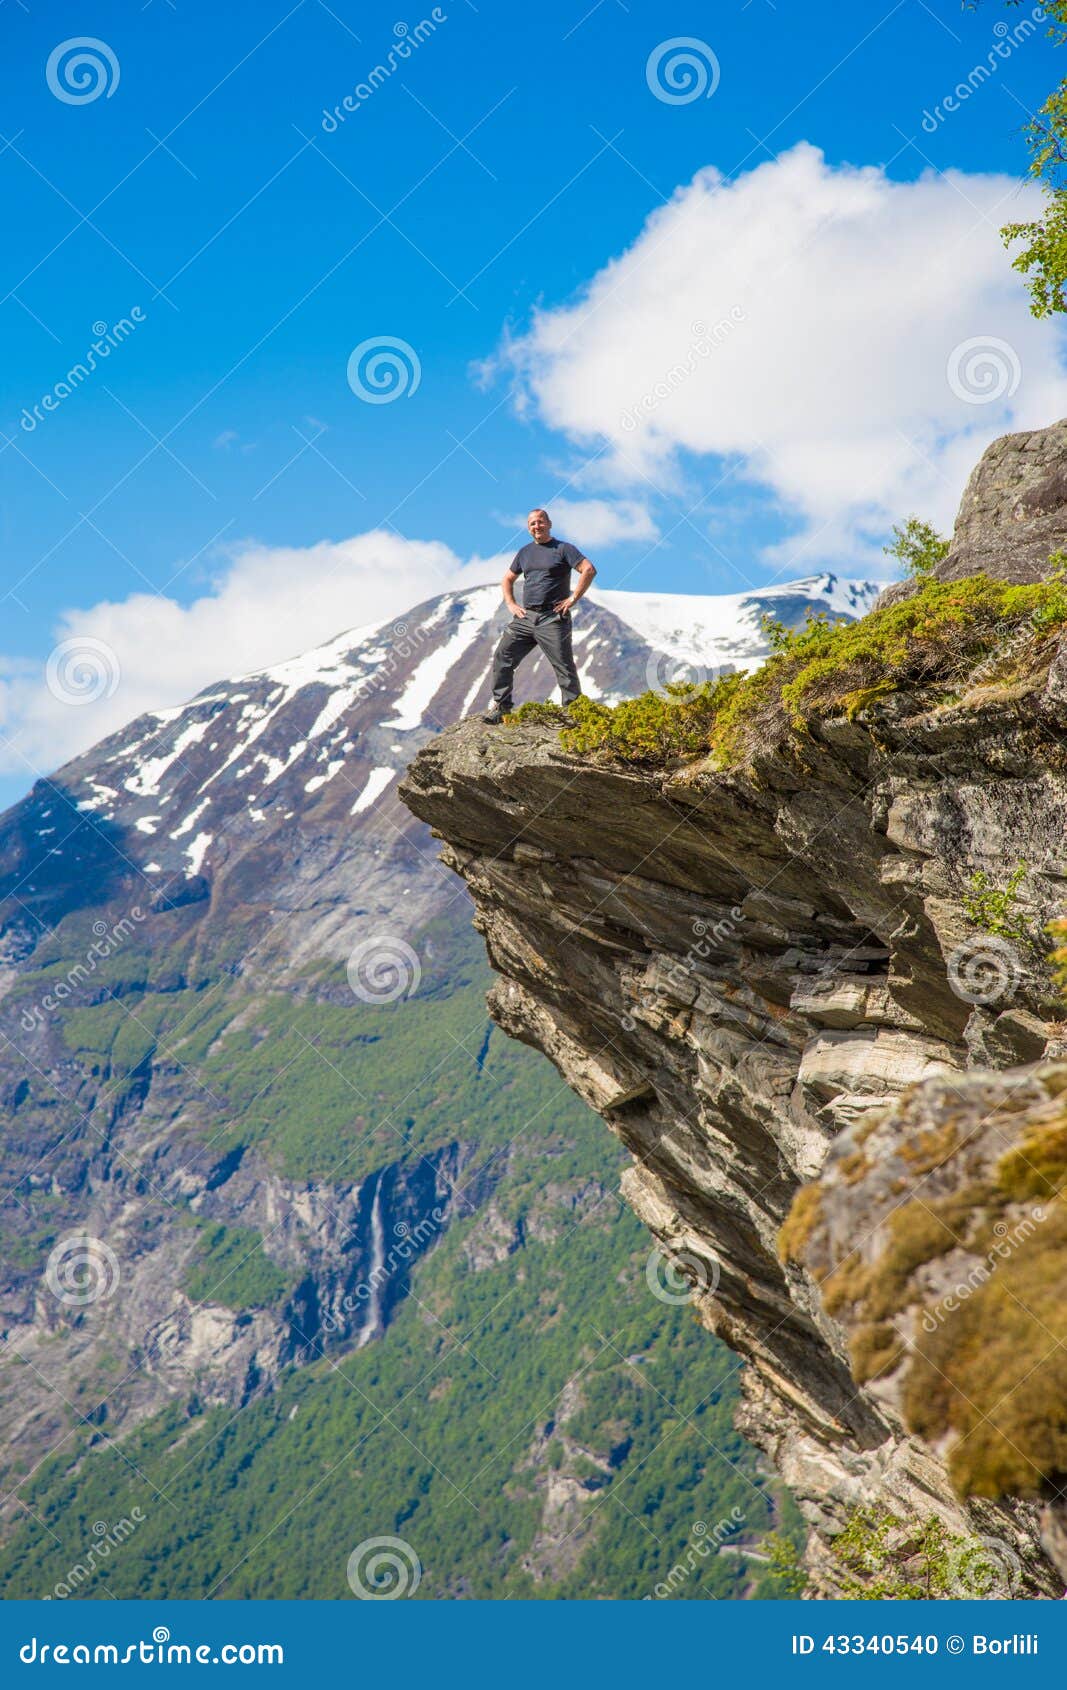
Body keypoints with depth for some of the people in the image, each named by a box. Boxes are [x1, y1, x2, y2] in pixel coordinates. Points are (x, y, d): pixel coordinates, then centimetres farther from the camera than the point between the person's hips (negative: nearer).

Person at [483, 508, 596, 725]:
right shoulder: (525, 552, 18)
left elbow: (589, 570, -11)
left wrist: (573, 599, -12)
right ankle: (500, 706, 4)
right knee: (502, 657, -2)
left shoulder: (563, 549, 0)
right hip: (526, 617, 6)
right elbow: (507, 580, 28)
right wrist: (511, 605, 12)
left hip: (553, 619, -6)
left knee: (564, 666, -6)